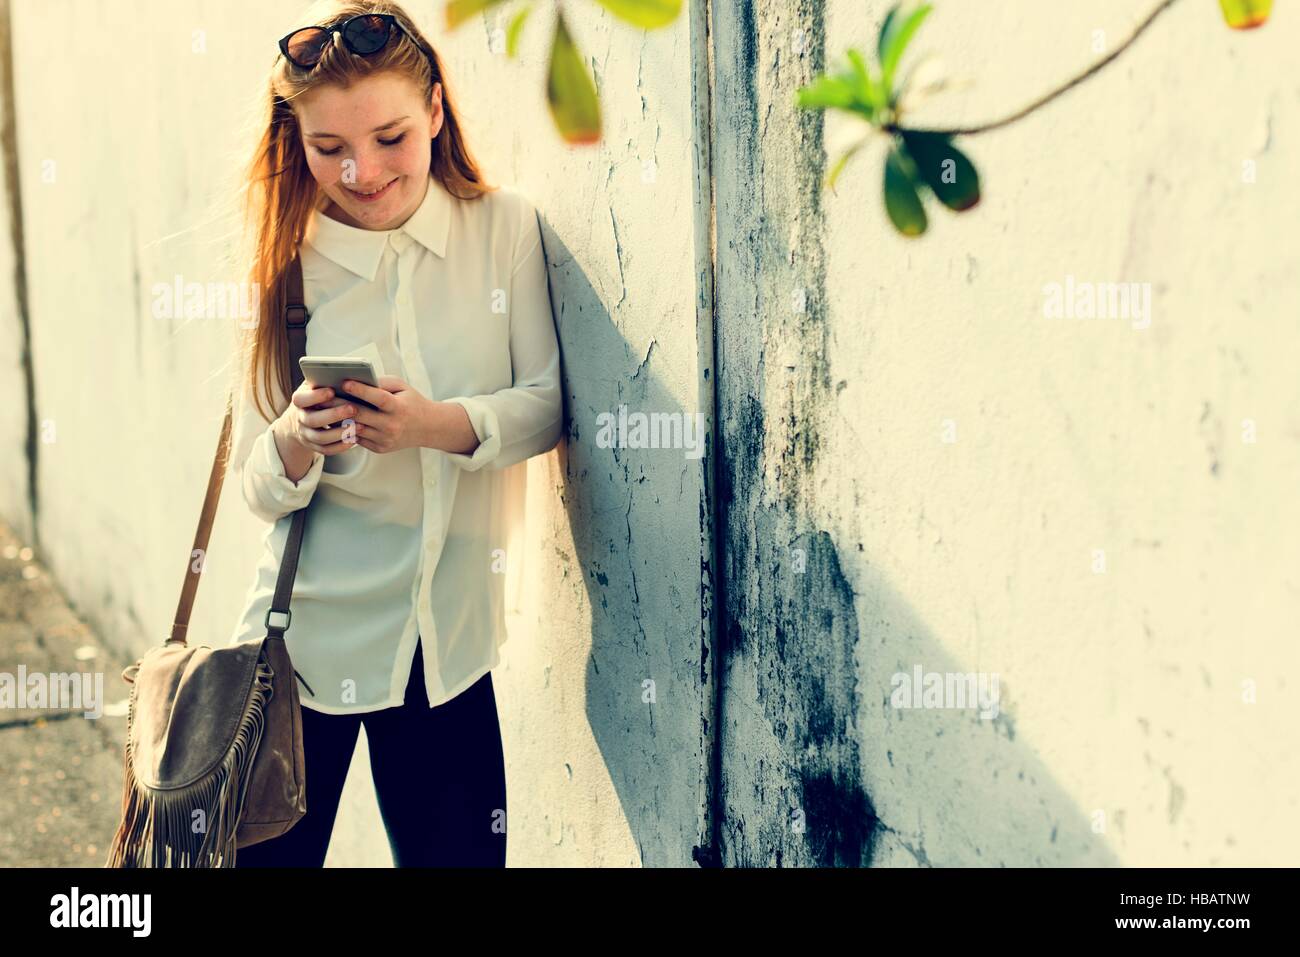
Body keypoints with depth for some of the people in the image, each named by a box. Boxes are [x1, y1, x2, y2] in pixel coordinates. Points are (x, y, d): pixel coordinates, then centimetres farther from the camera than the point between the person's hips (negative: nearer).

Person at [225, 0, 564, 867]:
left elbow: (547, 403, -4)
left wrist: (445, 424, -23)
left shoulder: (504, 227, -3)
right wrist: (295, 441, -25)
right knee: (268, 853, 7)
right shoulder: (289, 264, -2)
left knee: (458, 852, 9)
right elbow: (259, 487, -3)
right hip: (308, 629, 0)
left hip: (450, 636, 1)